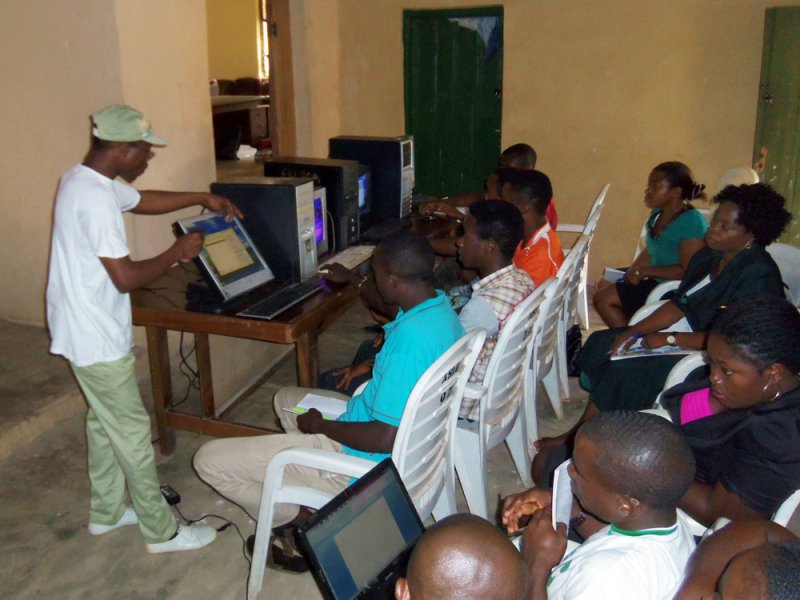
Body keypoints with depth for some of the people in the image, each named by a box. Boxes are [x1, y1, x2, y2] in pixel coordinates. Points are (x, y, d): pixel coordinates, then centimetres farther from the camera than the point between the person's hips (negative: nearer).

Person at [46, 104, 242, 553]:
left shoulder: (87, 179, 5)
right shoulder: (95, 200, -27)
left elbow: (142, 201, 22)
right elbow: (126, 278, -27)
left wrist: (202, 198, 19)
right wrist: (178, 252, -14)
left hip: (87, 330, 10)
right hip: (99, 340, -10)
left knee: (104, 423, 22)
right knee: (133, 432, 2)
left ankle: (107, 512, 38)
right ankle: (162, 532, 16)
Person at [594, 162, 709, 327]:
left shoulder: (692, 223, -25)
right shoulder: (658, 213, 2)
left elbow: (687, 271, -26)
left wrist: (645, 271, -22)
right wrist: (634, 270, -5)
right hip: (655, 277, 10)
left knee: (603, 299, -12)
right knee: (604, 284, 16)